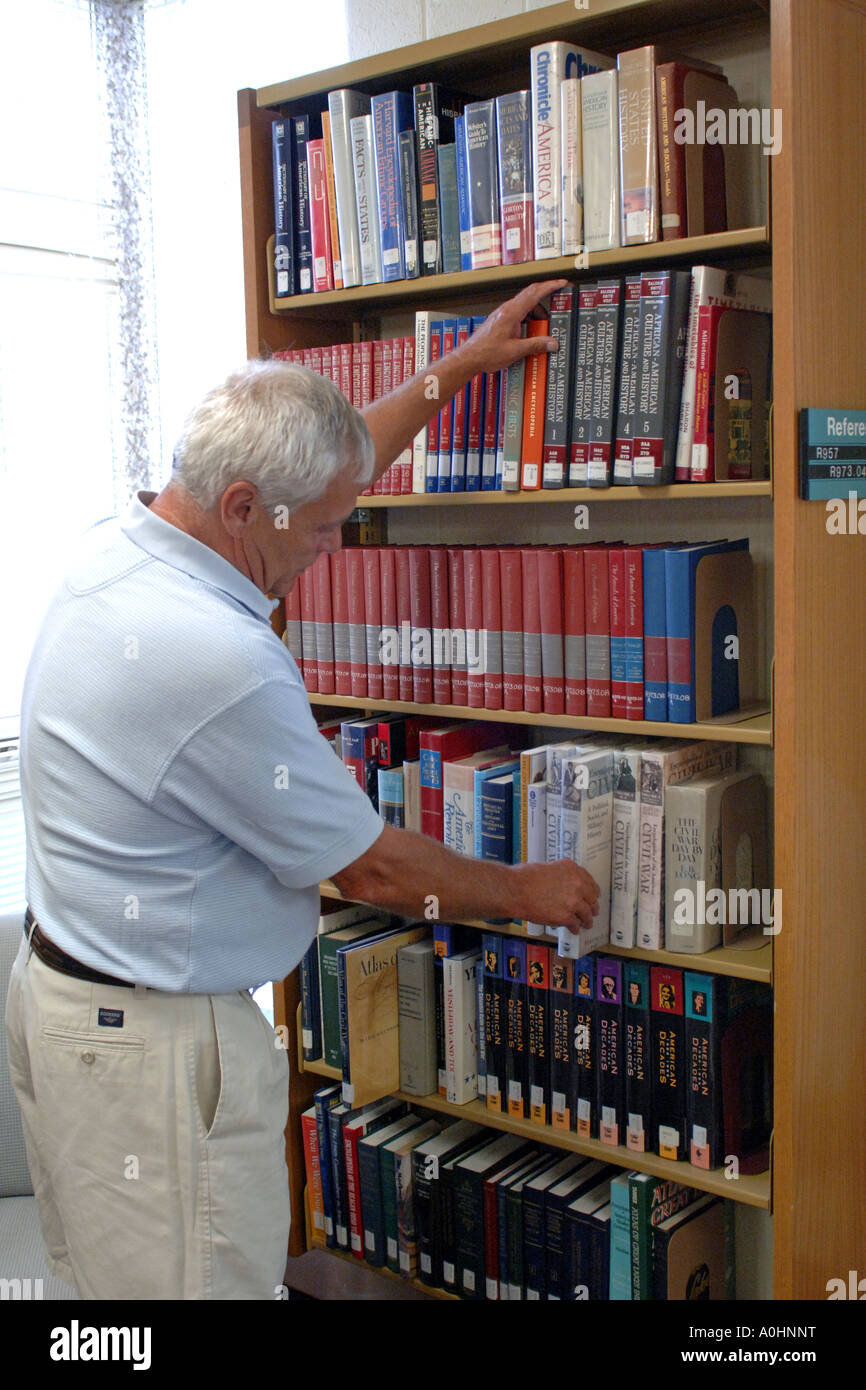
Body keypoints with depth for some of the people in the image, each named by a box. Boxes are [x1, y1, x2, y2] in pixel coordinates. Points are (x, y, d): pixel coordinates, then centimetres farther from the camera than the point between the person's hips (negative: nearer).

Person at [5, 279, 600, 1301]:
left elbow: (321, 468, 15)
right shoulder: (221, 664, -30)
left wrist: (461, 367, 21)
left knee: (106, 1273, 23)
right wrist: (527, 891, 0)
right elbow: (371, 871, -17)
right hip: (155, 1046, -10)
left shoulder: (119, 544, -1)